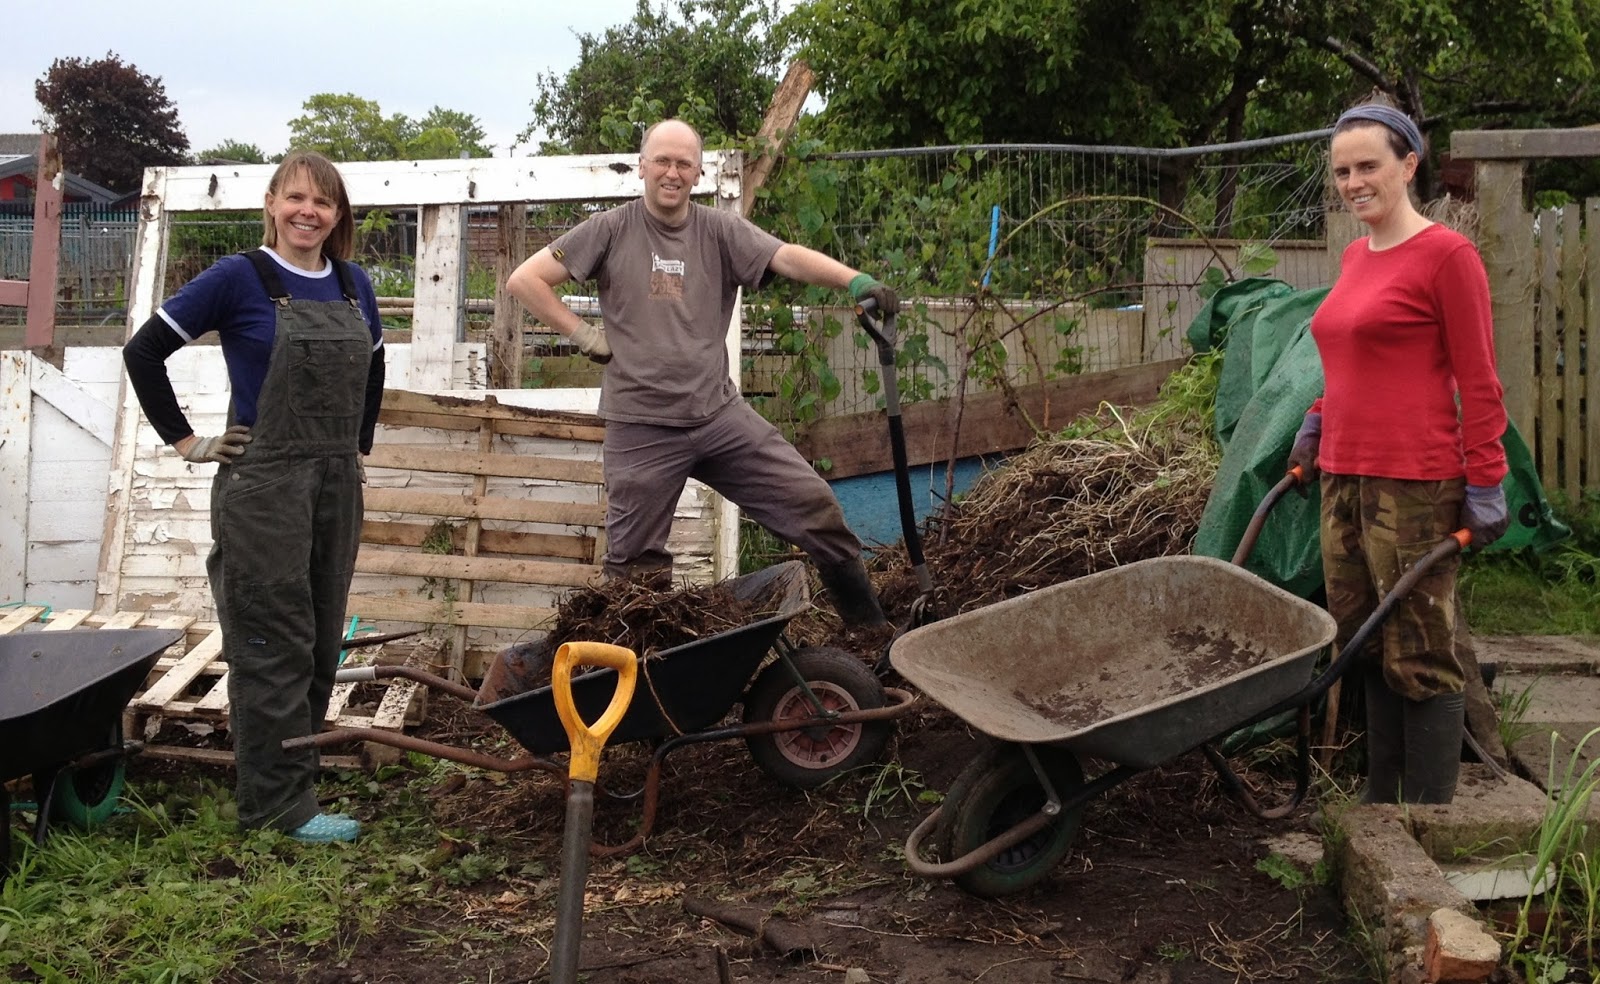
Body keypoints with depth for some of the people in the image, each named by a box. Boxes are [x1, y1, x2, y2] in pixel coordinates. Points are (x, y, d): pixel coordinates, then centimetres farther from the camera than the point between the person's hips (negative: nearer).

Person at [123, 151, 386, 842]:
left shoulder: (354, 286, 9)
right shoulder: (239, 279, -7)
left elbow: (371, 370, 26)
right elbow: (143, 353, -5)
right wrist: (186, 442, -5)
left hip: (337, 488, 6)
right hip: (263, 489, -6)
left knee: (321, 644, 11)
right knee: (275, 647, -2)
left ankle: (292, 773, 24)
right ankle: (281, 805, 5)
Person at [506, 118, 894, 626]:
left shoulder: (721, 231, 4)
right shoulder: (610, 230, 1)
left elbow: (788, 257, -13)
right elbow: (524, 280, 1)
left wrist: (855, 280, -30)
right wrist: (586, 335, -3)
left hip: (720, 415, 2)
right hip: (640, 429, -2)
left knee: (813, 505, -2)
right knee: (636, 569, 5)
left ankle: (871, 629, 13)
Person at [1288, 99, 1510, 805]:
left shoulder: (1446, 255, -8)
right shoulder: (1355, 257, 15)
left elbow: (1478, 383, -10)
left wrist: (1484, 485, -11)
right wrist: (1317, 423, 23)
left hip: (1413, 488, -8)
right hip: (1343, 479, 8)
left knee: (1419, 659, -1)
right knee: (1366, 652, 13)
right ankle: (1379, 801, 25)